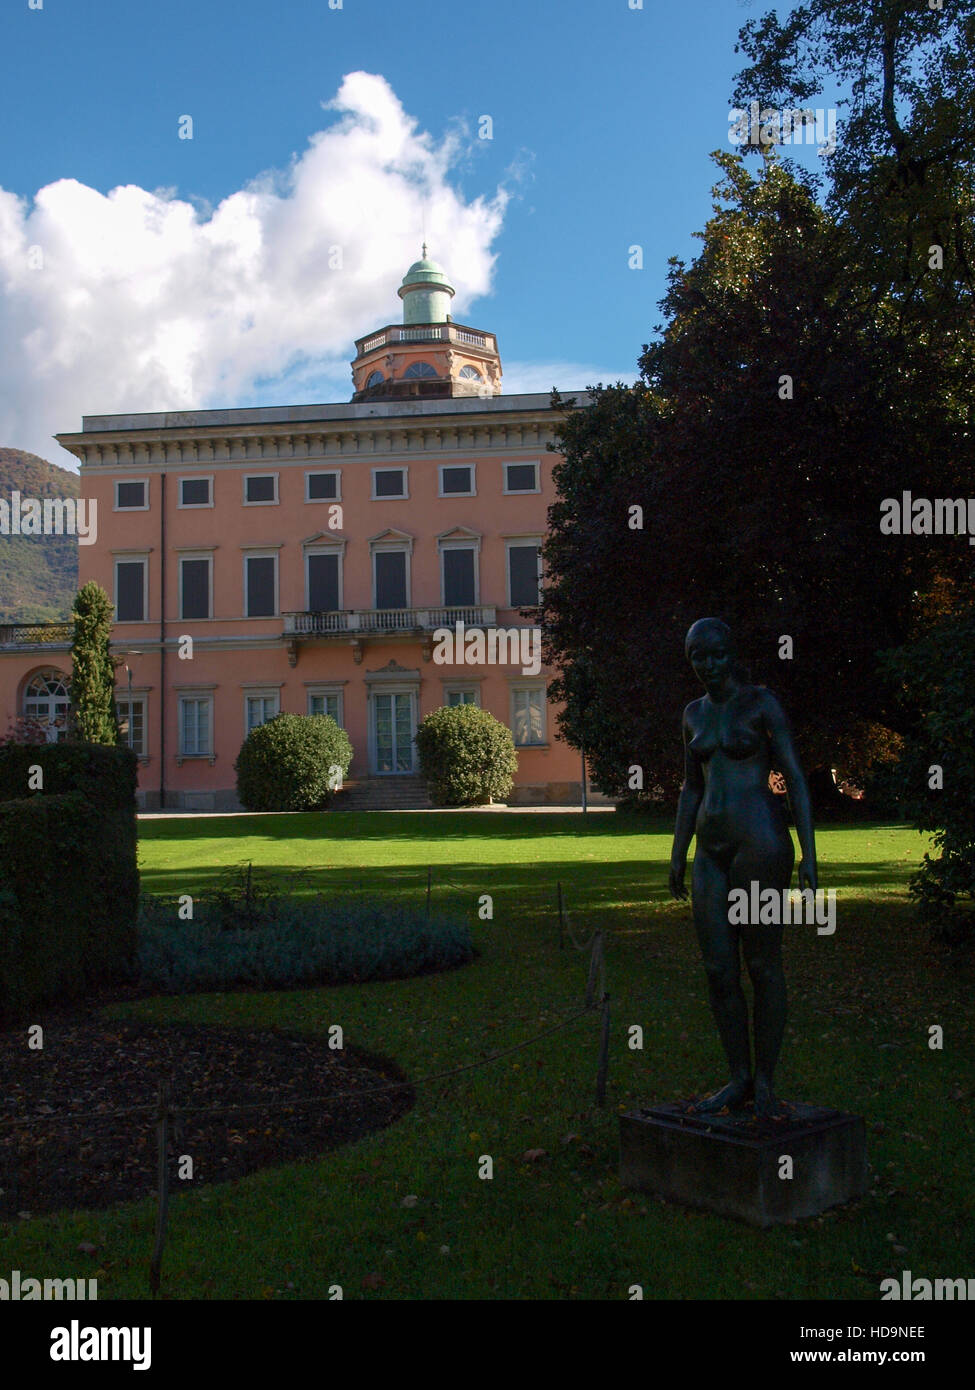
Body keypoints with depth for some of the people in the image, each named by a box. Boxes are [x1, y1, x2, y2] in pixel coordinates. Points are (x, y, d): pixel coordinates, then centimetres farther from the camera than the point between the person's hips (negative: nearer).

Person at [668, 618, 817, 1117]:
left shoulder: (762, 703, -3)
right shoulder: (694, 713, 14)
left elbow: (795, 779, -6)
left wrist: (809, 854, -11)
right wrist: (677, 856, 15)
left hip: (760, 842, -6)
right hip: (712, 851, 6)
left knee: (763, 965, 2)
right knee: (718, 971, 5)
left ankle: (765, 1082, 15)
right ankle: (739, 1080, 18)